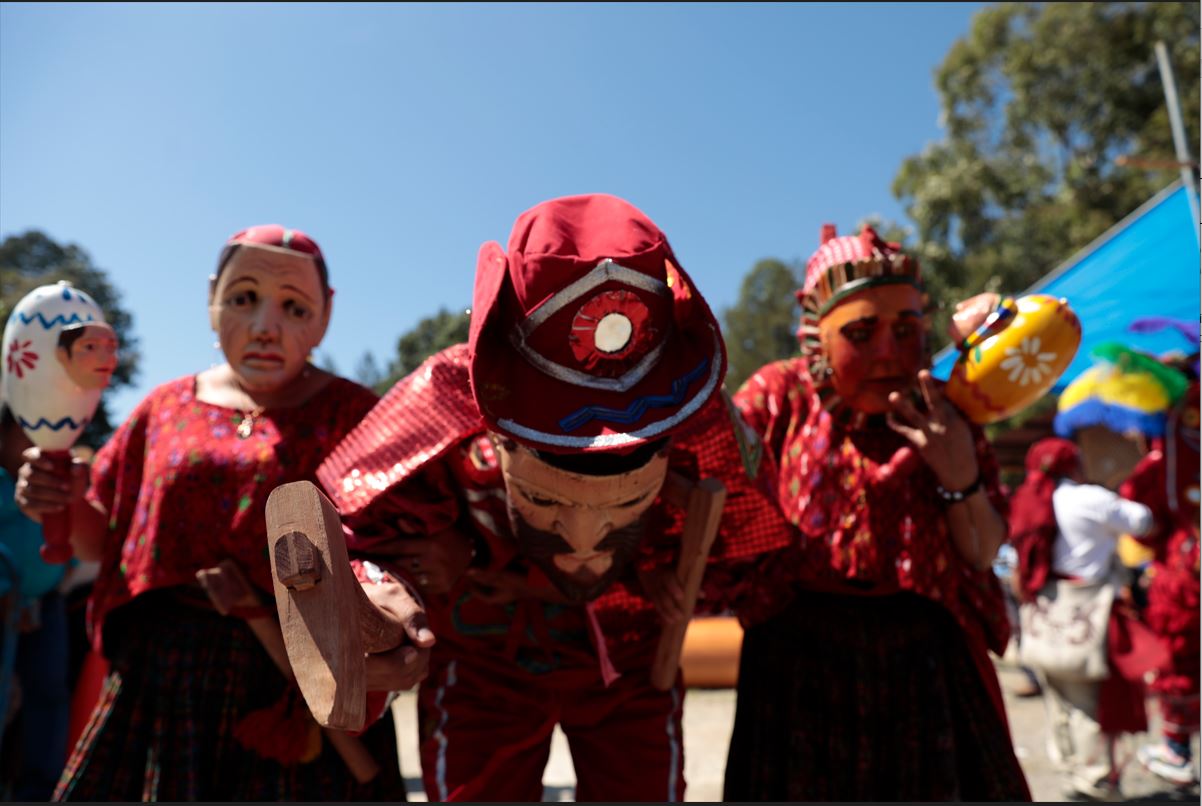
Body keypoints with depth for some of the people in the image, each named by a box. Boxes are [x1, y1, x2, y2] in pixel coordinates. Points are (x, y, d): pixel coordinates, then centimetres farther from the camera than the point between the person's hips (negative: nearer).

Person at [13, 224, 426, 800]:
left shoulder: (356, 416, -5)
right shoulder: (168, 407, 8)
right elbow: (112, 541, 16)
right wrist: (68, 506, -4)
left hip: (299, 692, -3)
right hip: (162, 681, 4)